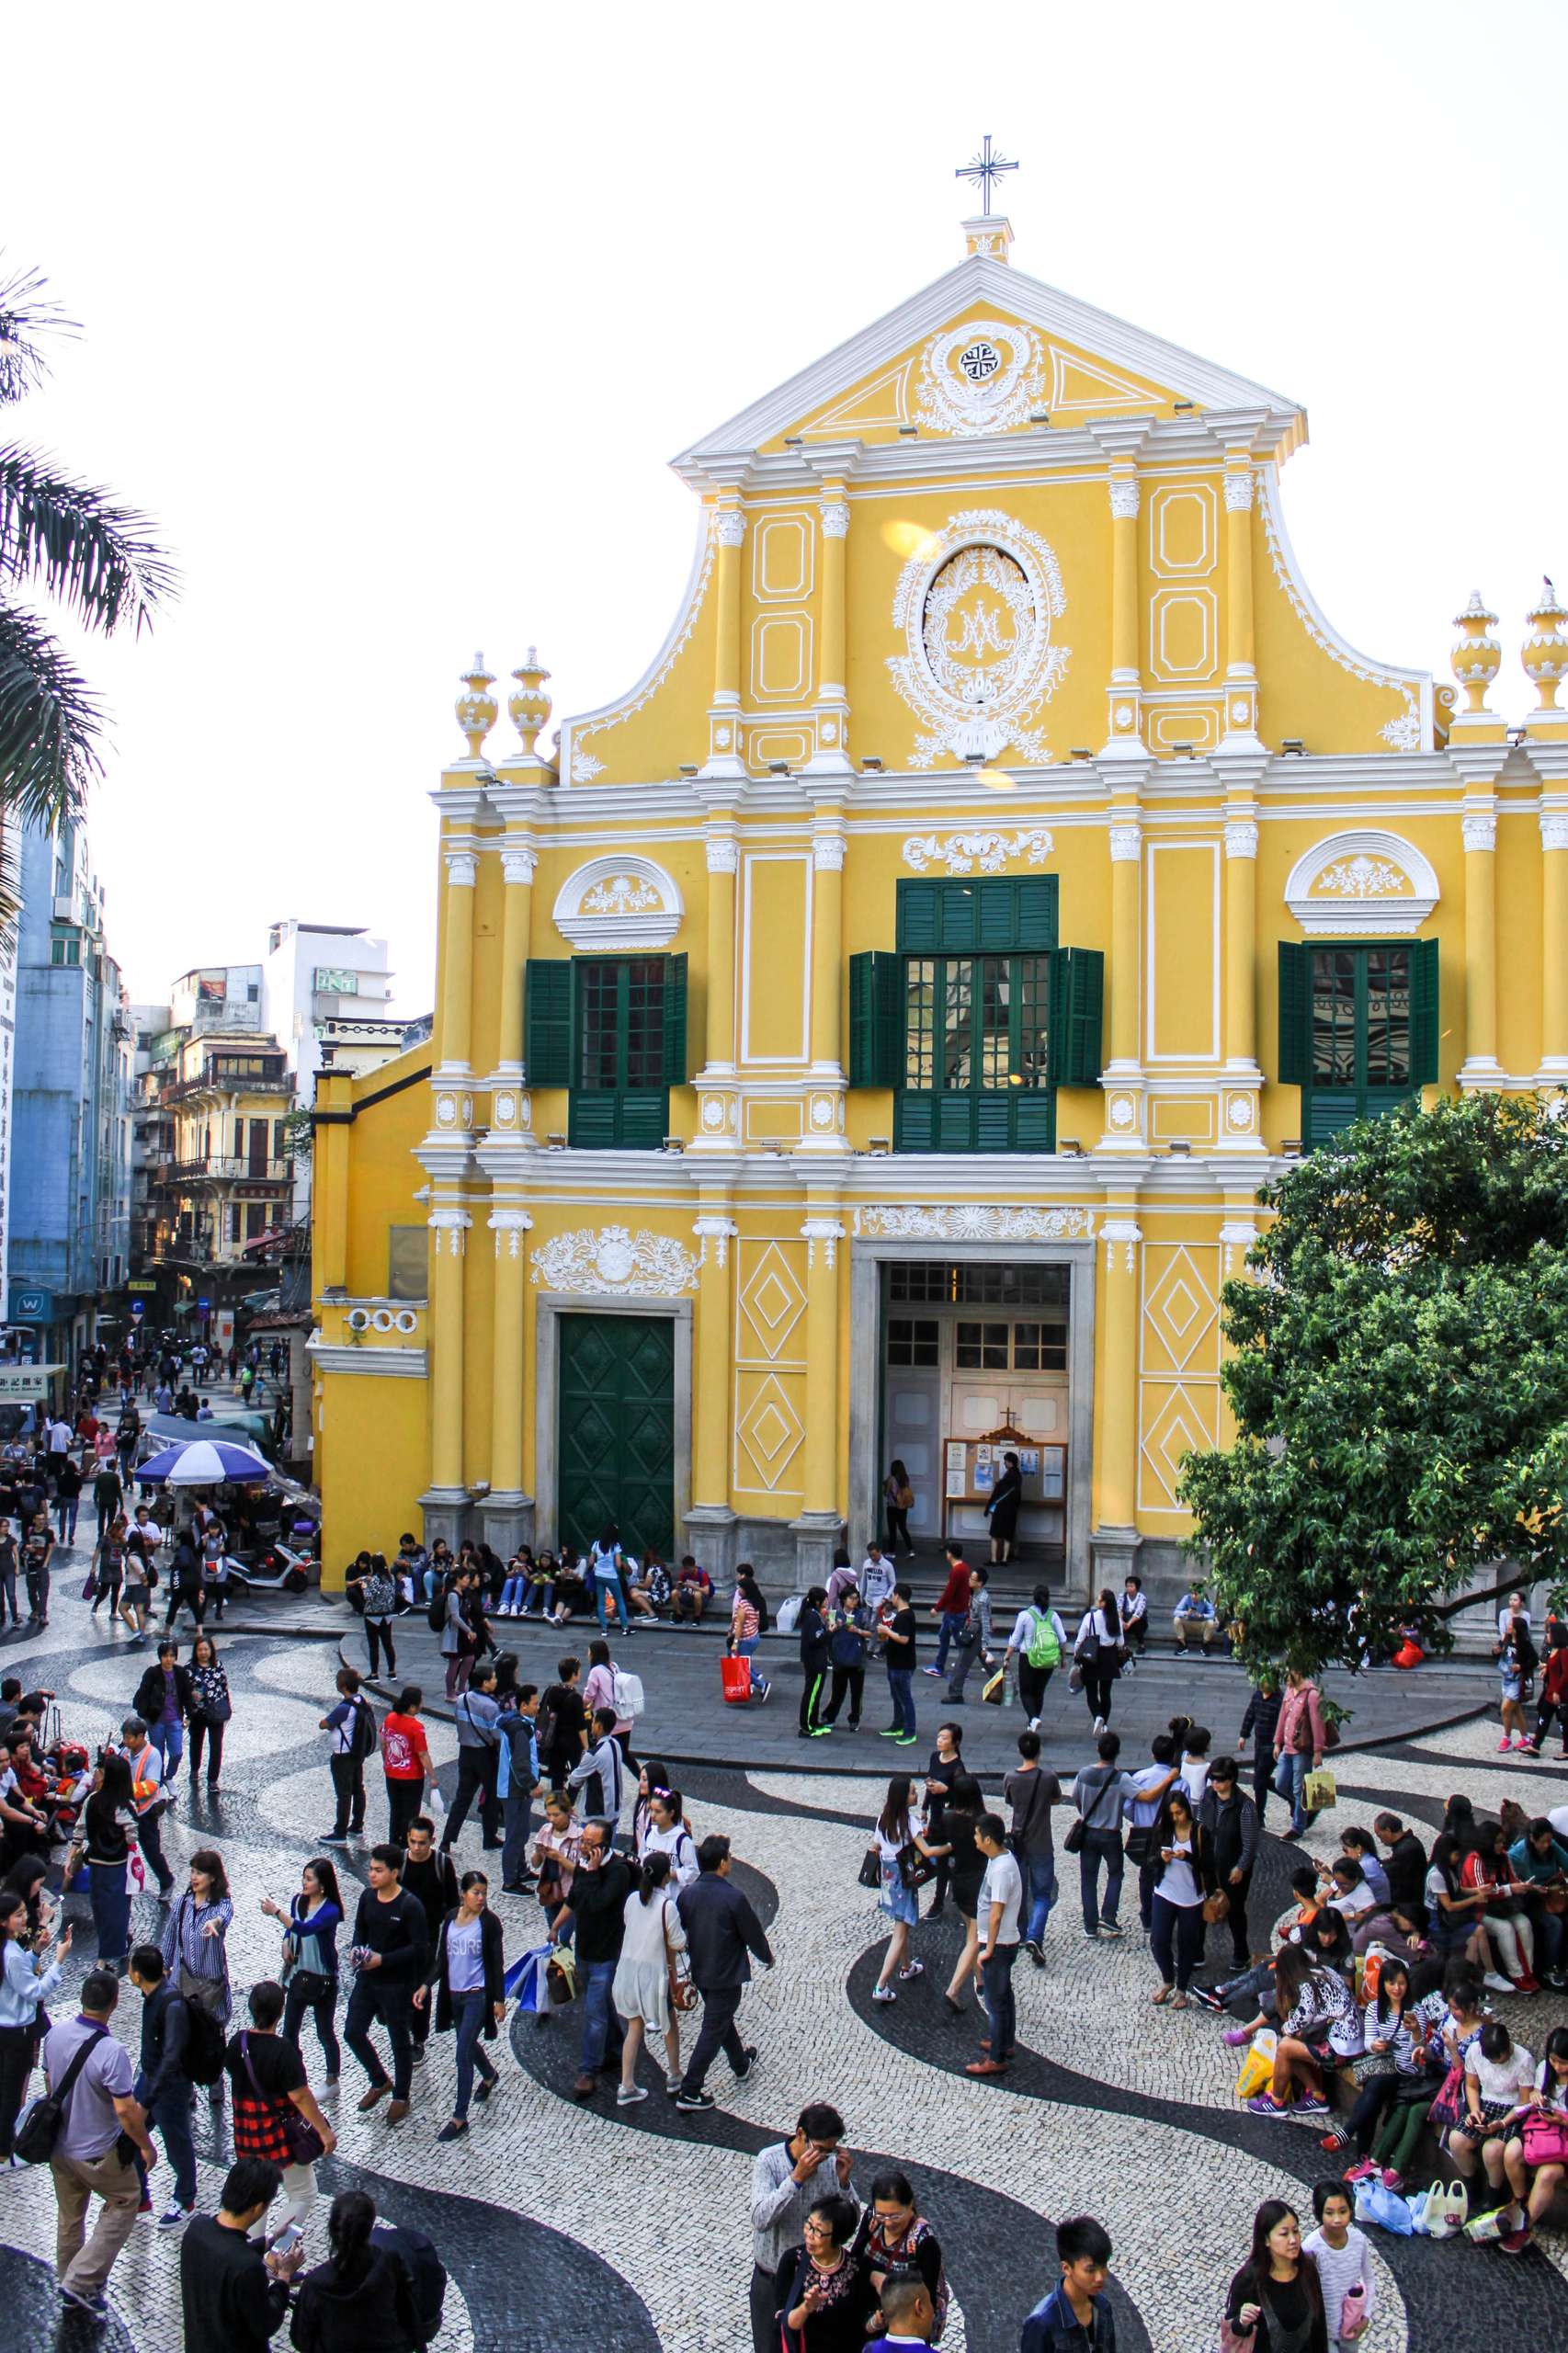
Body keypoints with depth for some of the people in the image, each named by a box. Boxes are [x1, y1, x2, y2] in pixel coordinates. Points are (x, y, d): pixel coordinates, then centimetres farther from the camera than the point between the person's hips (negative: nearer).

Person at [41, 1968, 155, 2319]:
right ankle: (82, 2281, 9)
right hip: (97, 2152, -6)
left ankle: (69, 2283, 36)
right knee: (124, 2202, 15)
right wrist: (145, 2145, -11)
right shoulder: (111, 2052, -31)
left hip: (59, 2144, 6)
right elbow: (125, 2110, -27)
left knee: (68, 2217, 22)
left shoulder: (55, 2034, -10)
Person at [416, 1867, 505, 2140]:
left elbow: (496, 1963, -8)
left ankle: (459, 2117, 0)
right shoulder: (451, 1918, 2)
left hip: (478, 1994, -6)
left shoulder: (489, 1922, -11)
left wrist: (499, 2000, -8)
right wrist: (426, 1985, -3)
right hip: (454, 1993, 6)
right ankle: (489, 2076, 52)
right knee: (468, 2044, 22)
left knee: (463, 2053, -8)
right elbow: (441, 1957, 8)